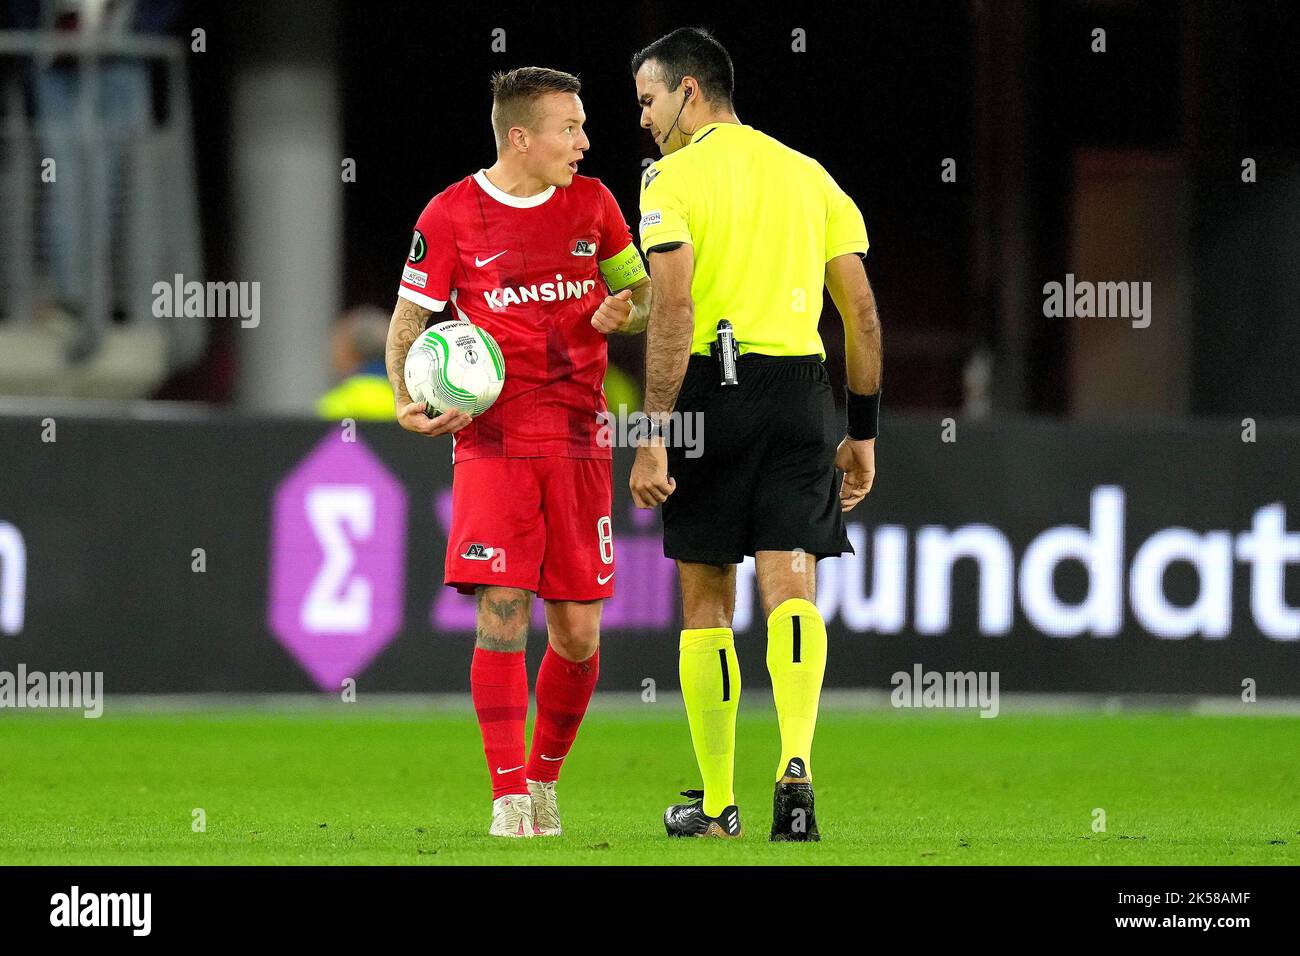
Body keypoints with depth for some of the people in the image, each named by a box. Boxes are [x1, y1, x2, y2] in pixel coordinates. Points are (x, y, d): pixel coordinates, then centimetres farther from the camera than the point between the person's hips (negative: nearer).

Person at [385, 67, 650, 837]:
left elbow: (644, 295, 20)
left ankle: (544, 779, 22)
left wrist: (622, 313, -3)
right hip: (491, 436, -3)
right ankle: (509, 797, -9)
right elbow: (408, 324, 3)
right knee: (502, 614, -13)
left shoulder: (592, 203, 9)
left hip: (578, 439, 4)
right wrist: (409, 400, -14)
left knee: (578, 634, 2)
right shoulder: (451, 216, -2)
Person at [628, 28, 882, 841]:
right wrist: (863, 433, 17)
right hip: (802, 387, 3)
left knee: (706, 597, 9)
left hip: (711, 385, -3)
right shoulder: (807, 174, 14)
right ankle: (796, 761, -29)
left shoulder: (674, 176, -3)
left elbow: (672, 309, -13)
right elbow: (862, 310, 12)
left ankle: (716, 801, 14)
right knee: (791, 585, -3)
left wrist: (654, 436, -13)